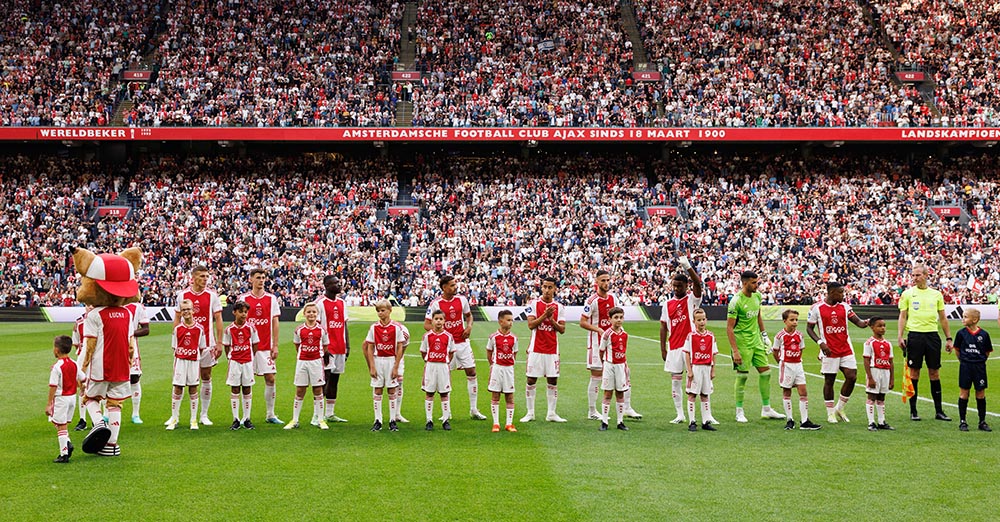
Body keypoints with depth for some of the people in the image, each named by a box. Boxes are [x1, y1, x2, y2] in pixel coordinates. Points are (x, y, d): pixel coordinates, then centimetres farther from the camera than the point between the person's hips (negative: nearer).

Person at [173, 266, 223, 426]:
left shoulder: (212, 295, 0)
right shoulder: (182, 294, 2)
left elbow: (218, 319, 1)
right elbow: (177, 319, 7)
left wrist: (219, 342, -6)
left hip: (207, 342, 0)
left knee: (206, 377, 6)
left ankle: (204, 415, 15)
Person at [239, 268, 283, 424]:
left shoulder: (272, 298, 6)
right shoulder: (243, 298, 2)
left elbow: (275, 323, 6)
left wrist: (275, 346, 0)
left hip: (266, 346, 1)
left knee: (270, 378, 0)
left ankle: (270, 414, 10)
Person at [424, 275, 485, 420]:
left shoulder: (462, 299, 3)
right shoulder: (436, 303, -8)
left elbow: (468, 315, 18)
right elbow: (426, 325, -6)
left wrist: (469, 326, -2)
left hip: (462, 342, 4)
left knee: (471, 373, 2)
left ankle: (474, 410, 11)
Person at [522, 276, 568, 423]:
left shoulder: (559, 307, 6)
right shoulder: (534, 304, -1)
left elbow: (562, 329, 2)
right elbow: (531, 325, -10)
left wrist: (552, 319, -13)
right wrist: (545, 315, -19)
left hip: (552, 349, 2)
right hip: (536, 349, -2)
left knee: (553, 381, 4)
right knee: (531, 380, 2)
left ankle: (551, 413, 11)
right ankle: (530, 412, 11)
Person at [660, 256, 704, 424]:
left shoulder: (692, 299, -1)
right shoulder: (668, 304, 9)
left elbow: (698, 284, -21)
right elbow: (663, 327, 11)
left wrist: (688, 267, -32)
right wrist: (663, 348, 5)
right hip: (674, 347, 4)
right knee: (675, 380, 7)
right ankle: (680, 414, 15)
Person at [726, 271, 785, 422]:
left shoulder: (757, 296, 5)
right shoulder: (736, 301, -17)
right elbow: (729, 328, -17)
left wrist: (764, 335, 17)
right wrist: (735, 351, -21)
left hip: (756, 340, 7)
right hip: (742, 342, -7)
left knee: (765, 371, 6)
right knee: (742, 375, -2)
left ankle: (766, 409, 17)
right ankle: (739, 412, 11)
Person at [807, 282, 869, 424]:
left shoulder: (844, 306, 8)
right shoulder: (817, 308, -5)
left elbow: (857, 321, 4)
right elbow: (809, 328, 0)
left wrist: (865, 323, -20)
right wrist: (820, 342, -12)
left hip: (846, 349, 4)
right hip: (829, 351, -4)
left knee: (852, 377, -3)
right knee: (829, 380, 1)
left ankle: (839, 408, 15)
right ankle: (830, 413, 15)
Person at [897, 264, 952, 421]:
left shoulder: (936, 294, 10)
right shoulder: (907, 294, 4)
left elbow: (943, 318, 13)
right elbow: (903, 316, 3)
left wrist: (948, 338, 9)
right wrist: (900, 336, -7)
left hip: (932, 335, 2)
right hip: (915, 335, -2)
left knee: (934, 372, 4)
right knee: (914, 372, 0)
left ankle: (939, 411, 10)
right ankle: (913, 411, 8)